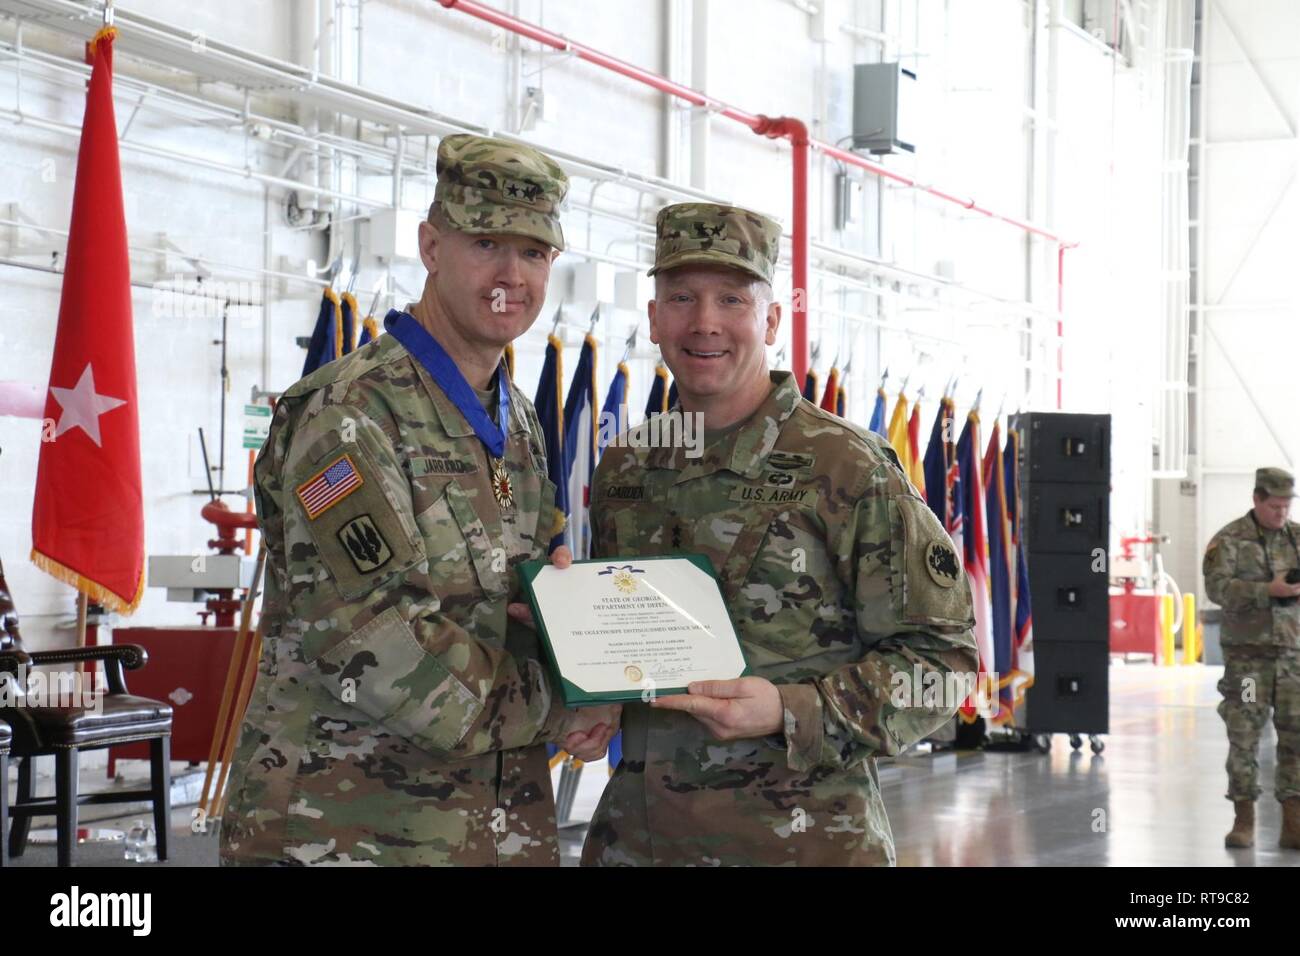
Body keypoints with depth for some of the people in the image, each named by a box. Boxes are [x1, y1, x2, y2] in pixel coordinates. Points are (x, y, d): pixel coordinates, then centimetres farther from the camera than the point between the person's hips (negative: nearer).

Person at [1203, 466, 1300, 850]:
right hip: (1248, 655, -3)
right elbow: (1217, 587, -13)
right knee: (1244, 737, 1)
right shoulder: (1229, 540, -2)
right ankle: (1244, 819, 11)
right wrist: (1267, 590, -23)